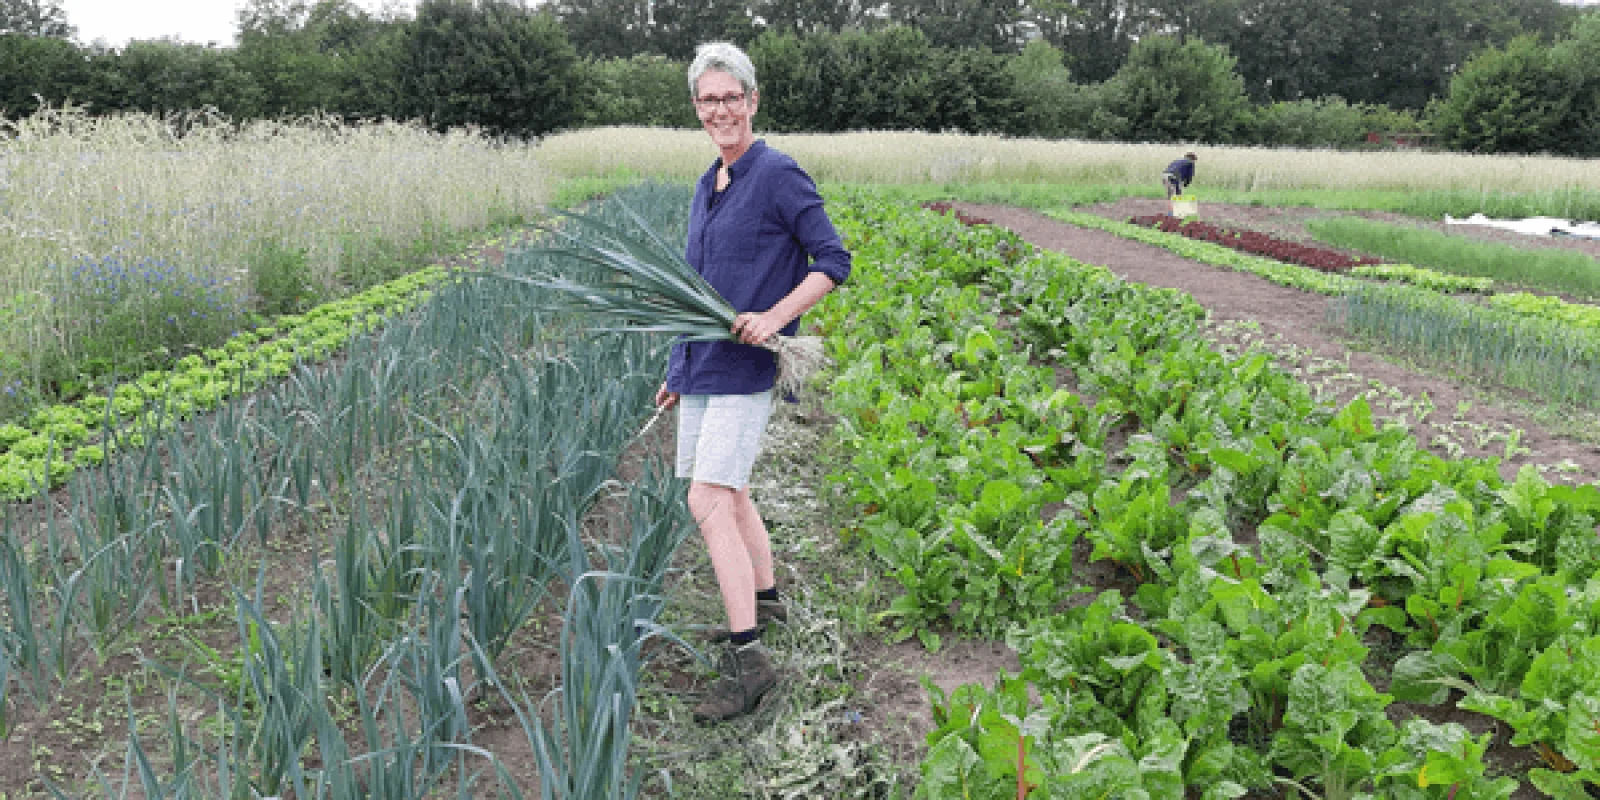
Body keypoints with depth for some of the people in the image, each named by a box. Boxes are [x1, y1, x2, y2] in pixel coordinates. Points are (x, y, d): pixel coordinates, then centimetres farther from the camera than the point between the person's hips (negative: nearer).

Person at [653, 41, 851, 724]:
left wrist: (775, 317, -23)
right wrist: (678, 370, 21)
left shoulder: (778, 174, -9)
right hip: (700, 366, 8)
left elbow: (833, 262, -11)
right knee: (728, 493, 17)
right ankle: (765, 600, 36)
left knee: (708, 502, -14)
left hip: (744, 367, -8)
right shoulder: (708, 185, 14)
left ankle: (749, 661, -10)